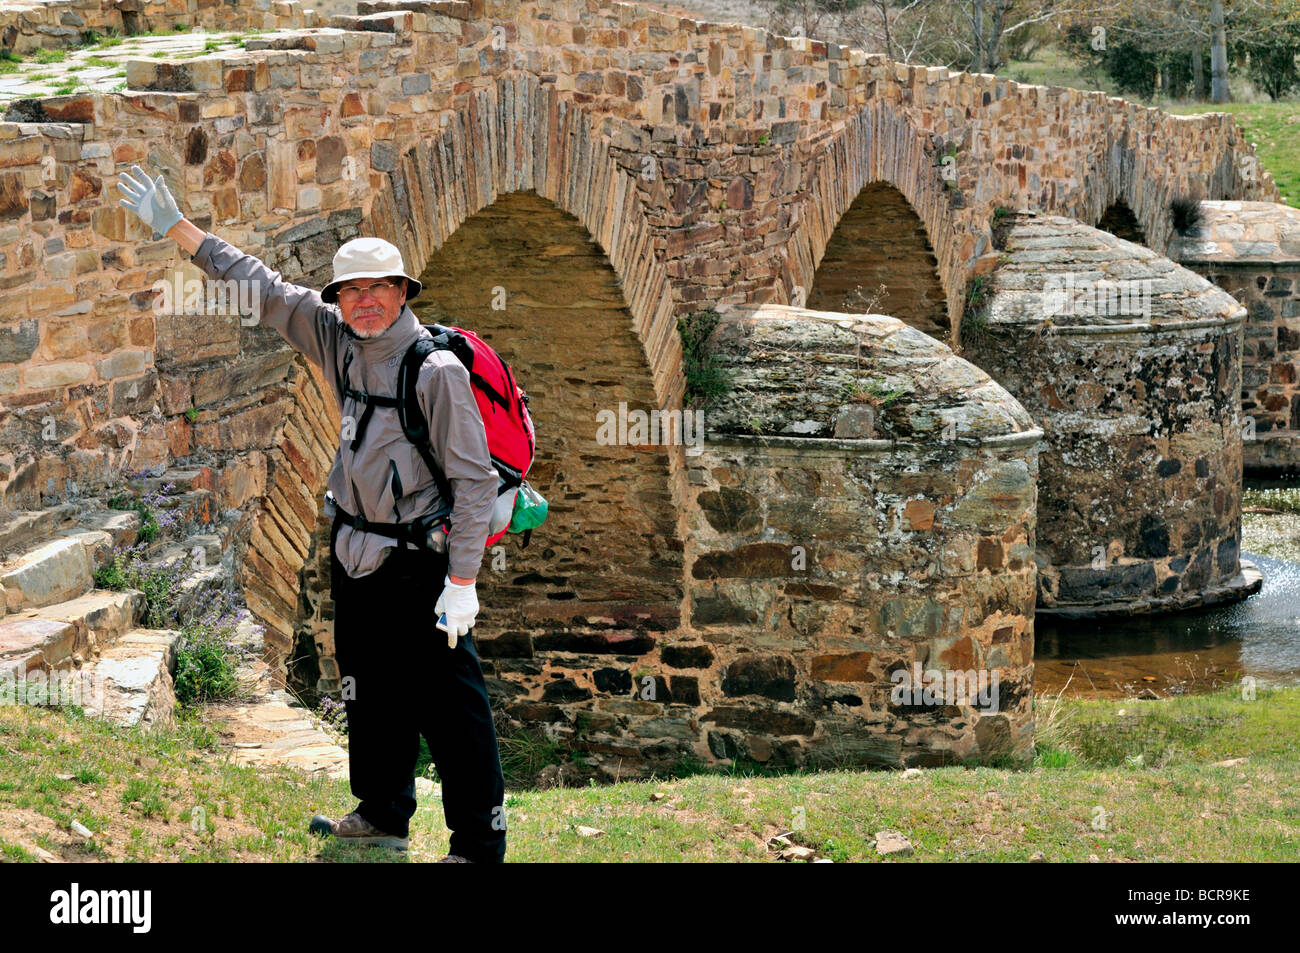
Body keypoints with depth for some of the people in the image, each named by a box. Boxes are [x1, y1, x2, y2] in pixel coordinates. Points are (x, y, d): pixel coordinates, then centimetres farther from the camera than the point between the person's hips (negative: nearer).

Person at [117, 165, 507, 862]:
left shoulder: (437, 369, -16)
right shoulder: (337, 342, 4)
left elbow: (474, 478, -16)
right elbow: (263, 288, 11)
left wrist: (462, 581, -18)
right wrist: (176, 227, 10)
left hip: (421, 563, -8)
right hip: (355, 558, 8)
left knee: (450, 705, -4)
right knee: (371, 693, 20)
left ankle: (478, 846, 3)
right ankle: (383, 816, 37)